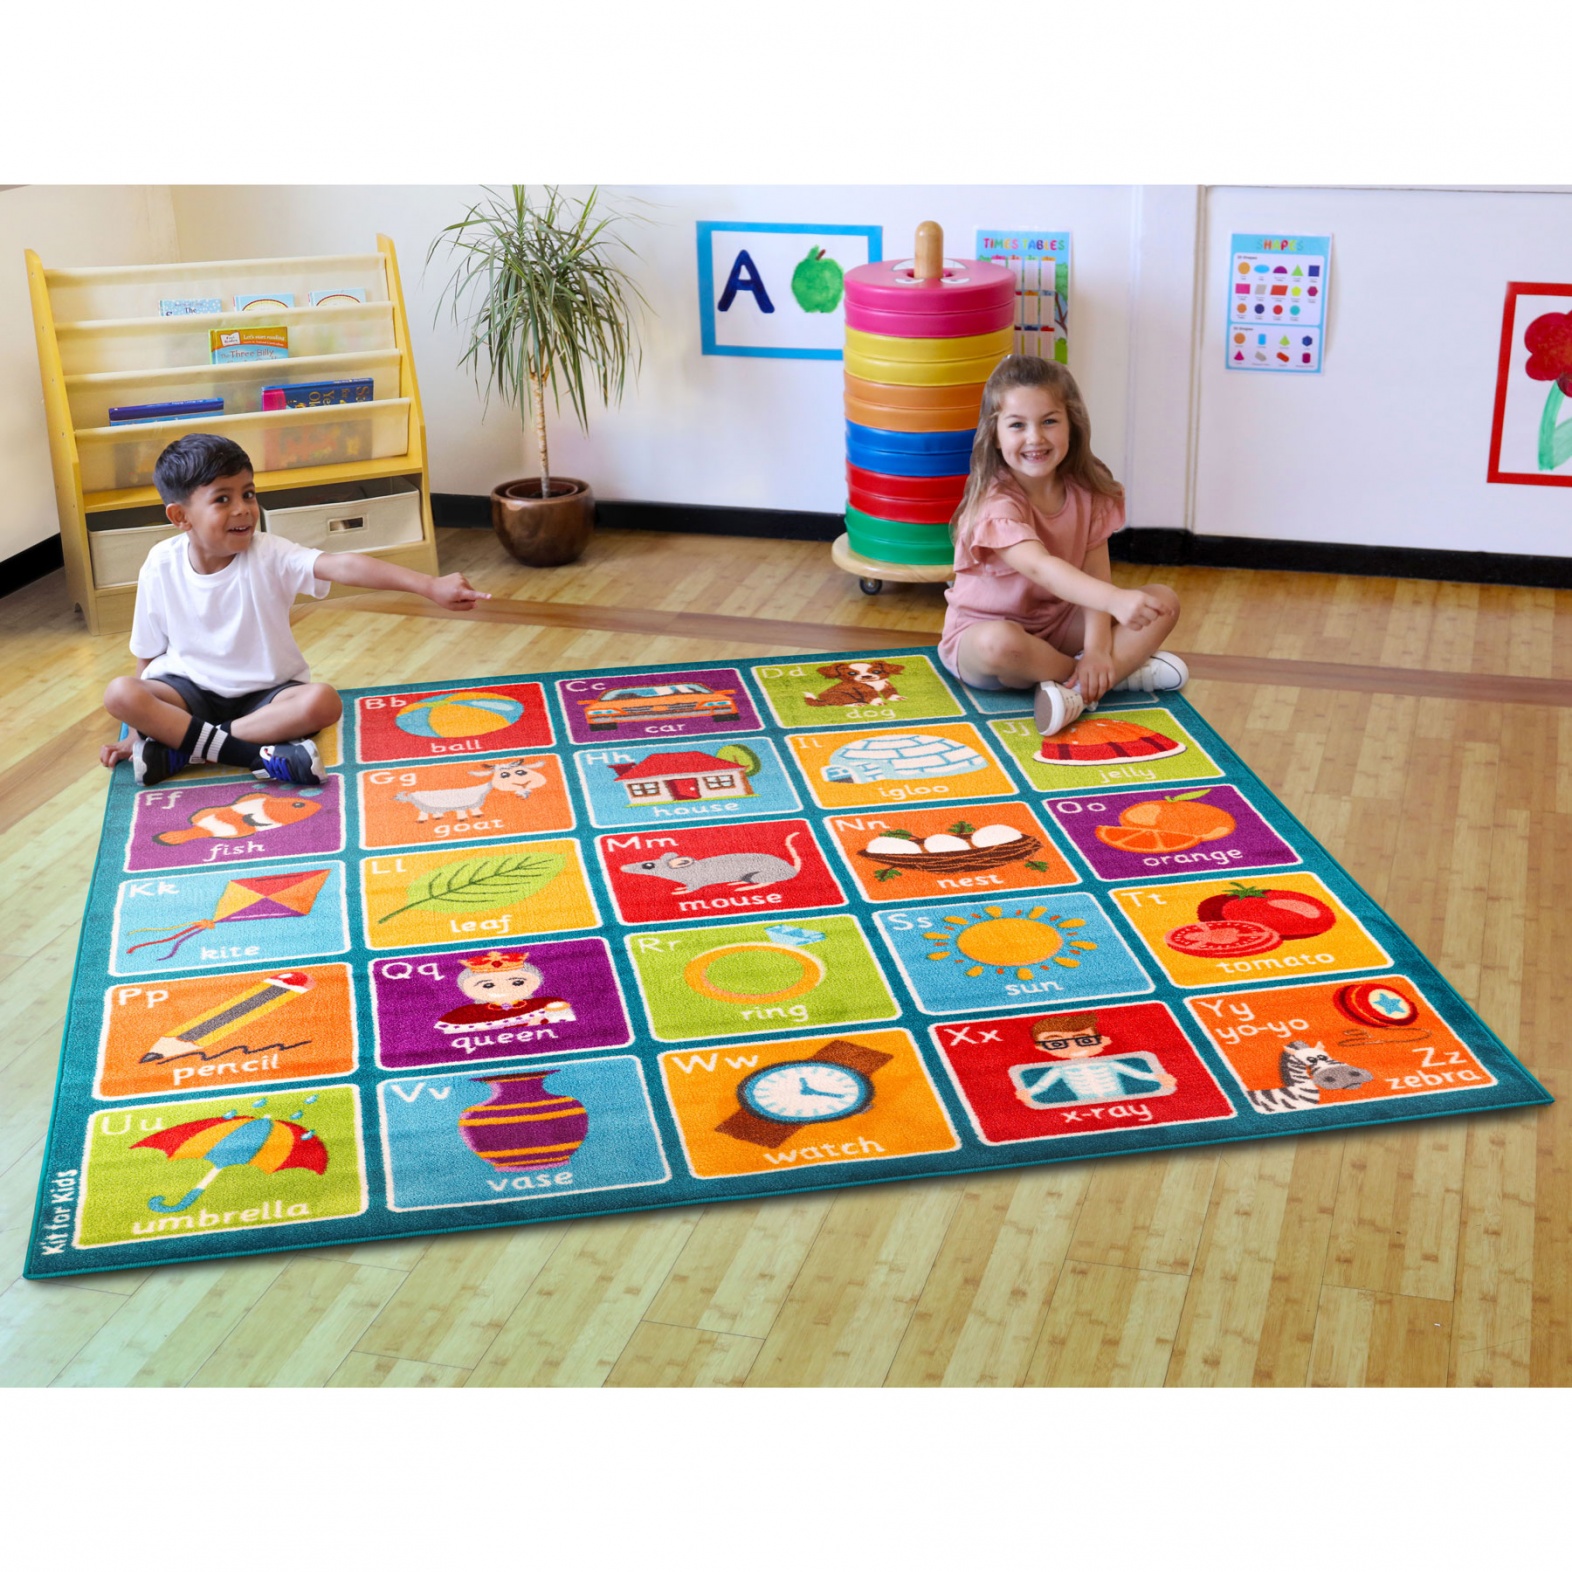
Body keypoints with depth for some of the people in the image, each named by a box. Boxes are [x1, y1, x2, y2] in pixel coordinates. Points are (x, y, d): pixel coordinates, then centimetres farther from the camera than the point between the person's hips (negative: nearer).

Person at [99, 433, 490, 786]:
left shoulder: (268, 556, -15)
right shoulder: (161, 566, -9)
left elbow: (343, 566, -32)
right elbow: (149, 655, 1)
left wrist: (431, 586, -44)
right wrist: (138, 727, -4)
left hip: (264, 693, 0)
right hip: (190, 688, 1)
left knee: (322, 702, -31)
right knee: (119, 693, -27)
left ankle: (177, 744, -25)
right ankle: (256, 754, -33)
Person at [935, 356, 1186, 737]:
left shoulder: (1087, 491, -5)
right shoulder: (996, 504, -26)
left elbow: (1095, 575, -10)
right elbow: (1041, 567, -41)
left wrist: (1096, 649, -25)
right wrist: (1116, 600, -56)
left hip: (1061, 626, 6)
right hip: (985, 629, -6)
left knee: (1164, 601, -9)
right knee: (999, 644, -42)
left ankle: (1077, 690, -29)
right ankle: (1126, 670, -20)